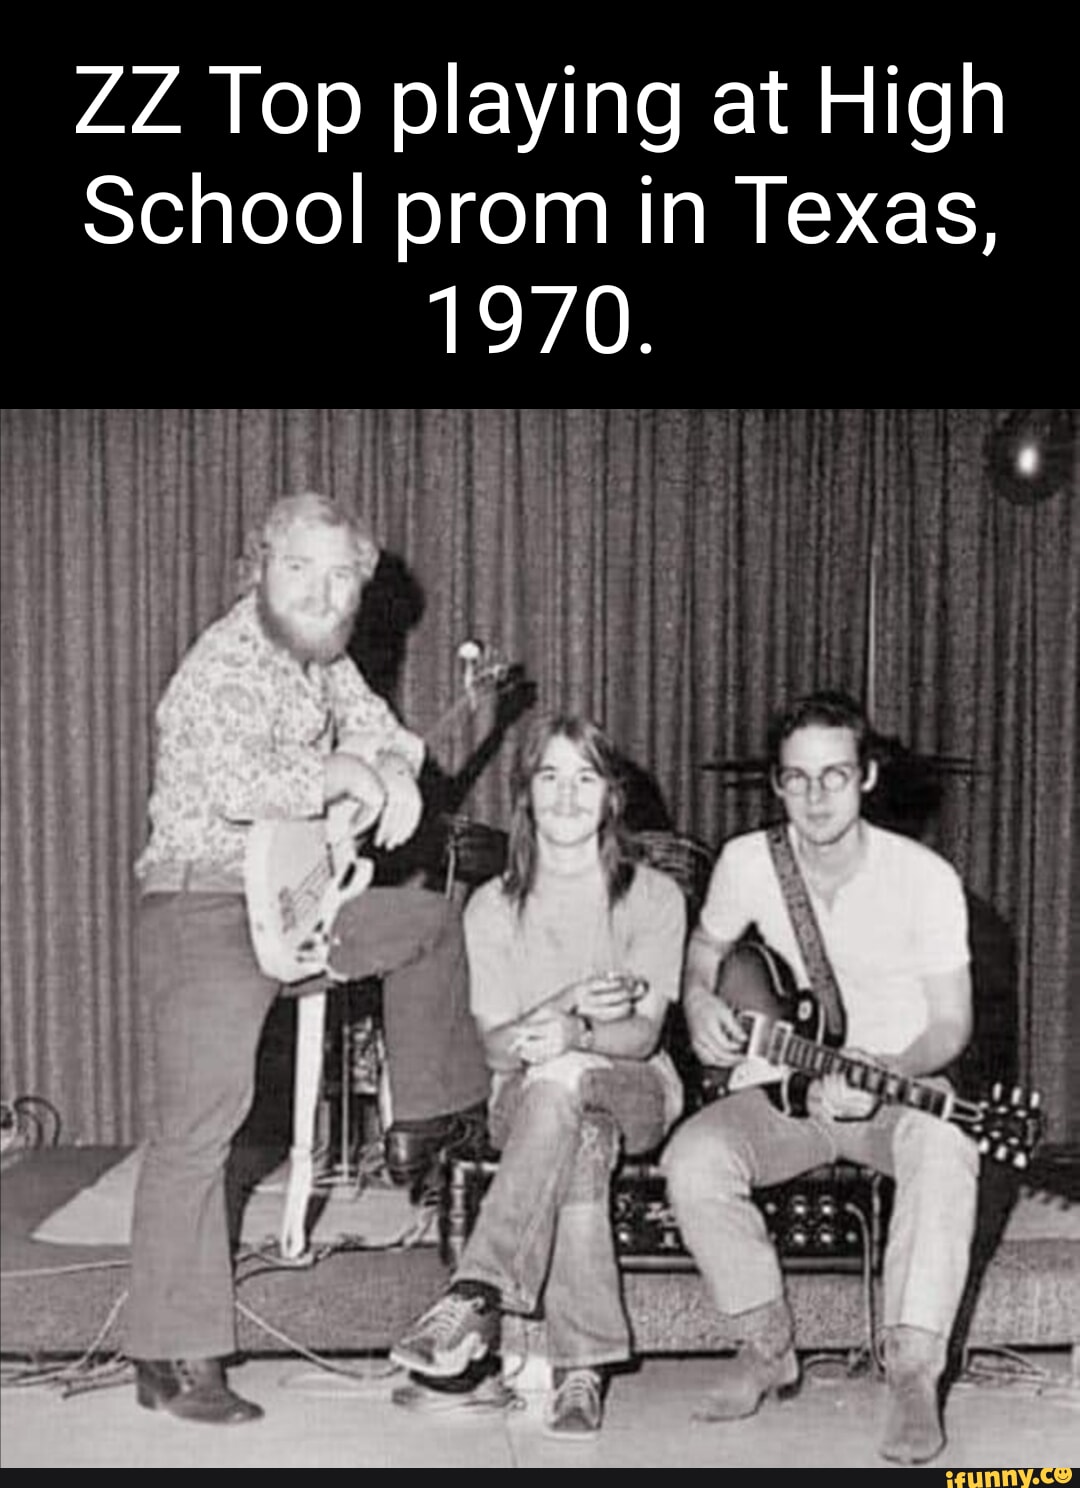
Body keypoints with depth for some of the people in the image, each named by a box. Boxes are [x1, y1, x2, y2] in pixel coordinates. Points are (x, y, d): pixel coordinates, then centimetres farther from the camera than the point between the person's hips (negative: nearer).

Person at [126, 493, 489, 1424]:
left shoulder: (318, 654, 9)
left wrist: (394, 766, -2)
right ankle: (172, 1363, -6)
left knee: (433, 922, 22)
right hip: (207, 914, -9)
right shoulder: (223, 668, -19)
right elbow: (236, 787, -36)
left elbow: (372, 725, 22)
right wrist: (342, 775, -20)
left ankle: (428, 1120, 33)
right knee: (198, 1129, -13)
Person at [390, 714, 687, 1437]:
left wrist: (574, 1035, -31)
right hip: (526, 1100, 1)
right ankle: (582, 1367, -36)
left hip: (635, 1092, -1)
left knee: (561, 1080, -39)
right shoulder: (493, 906, 6)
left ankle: (477, 1297, -45)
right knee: (580, 1144, -38)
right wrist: (569, 1004, -23)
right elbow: (497, 1045, -3)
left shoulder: (654, 896, 2)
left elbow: (644, 1032, -8)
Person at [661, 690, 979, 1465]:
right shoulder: (748, 862, -6)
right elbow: (706, 945, 15)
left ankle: (915, 1373, -27)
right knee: (692, 1159, -26)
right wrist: (700, 1002, -7)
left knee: (945, 1151, -37)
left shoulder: (925, 878, -14)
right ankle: (767, 1342, -3)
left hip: (894, 1090, -2)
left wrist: (882, 1073, -27)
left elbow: (952, 1023, -9)